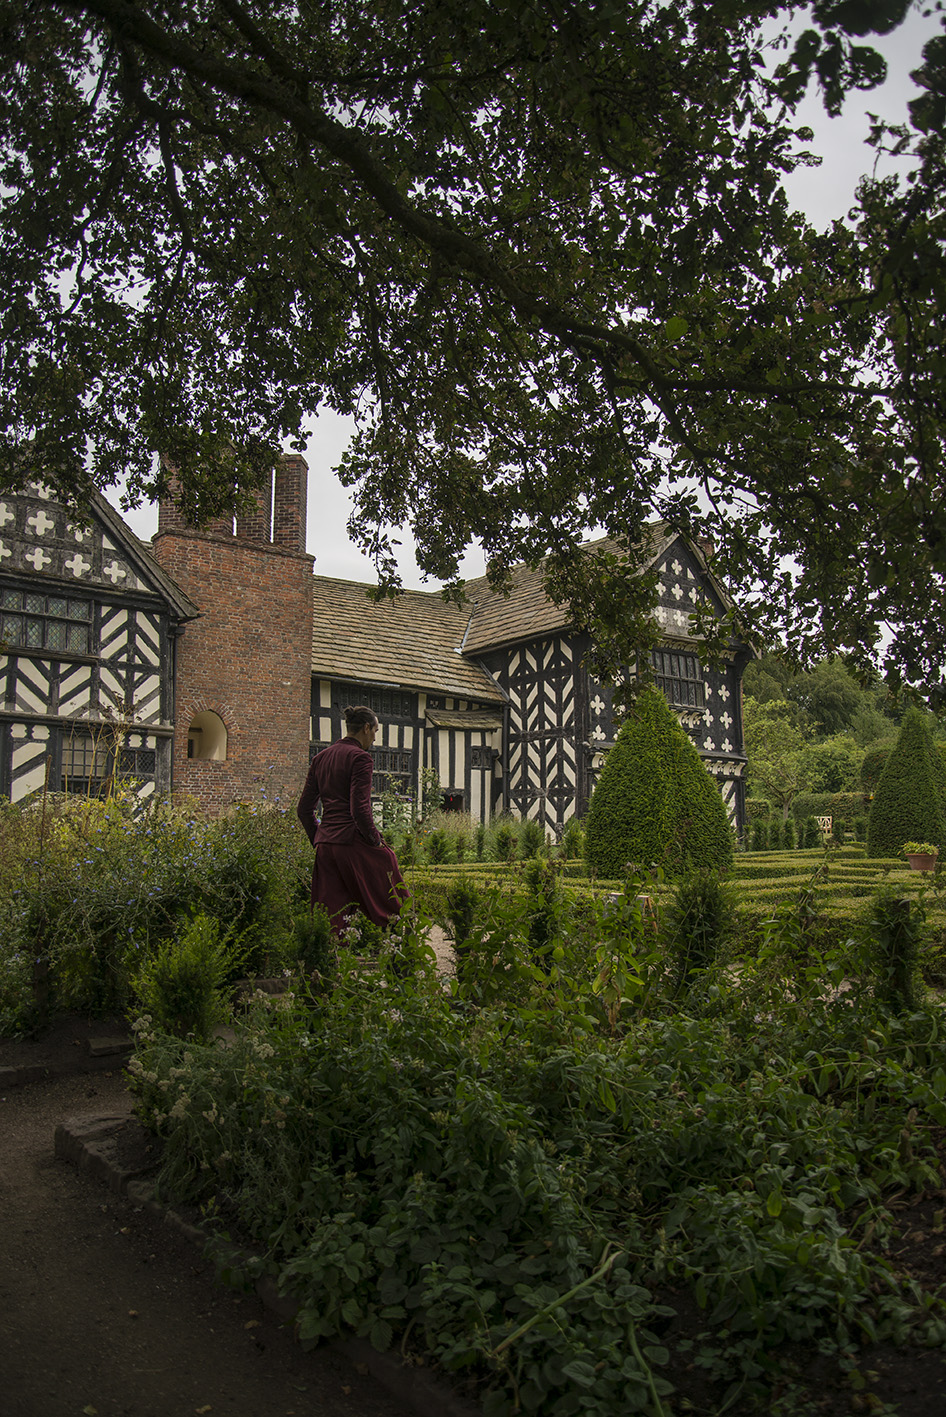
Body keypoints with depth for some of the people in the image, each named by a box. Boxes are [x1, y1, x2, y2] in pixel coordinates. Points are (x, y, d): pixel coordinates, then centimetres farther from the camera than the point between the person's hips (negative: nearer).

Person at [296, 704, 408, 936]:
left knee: (331, 916, 9)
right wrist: (376, 841, -6)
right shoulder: (360, 757, -9)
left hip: (325, 845, 7)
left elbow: (304, 809, 15)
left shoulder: (320, 758, 13)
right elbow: (360, 809, -18)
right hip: (353, 843, -7)